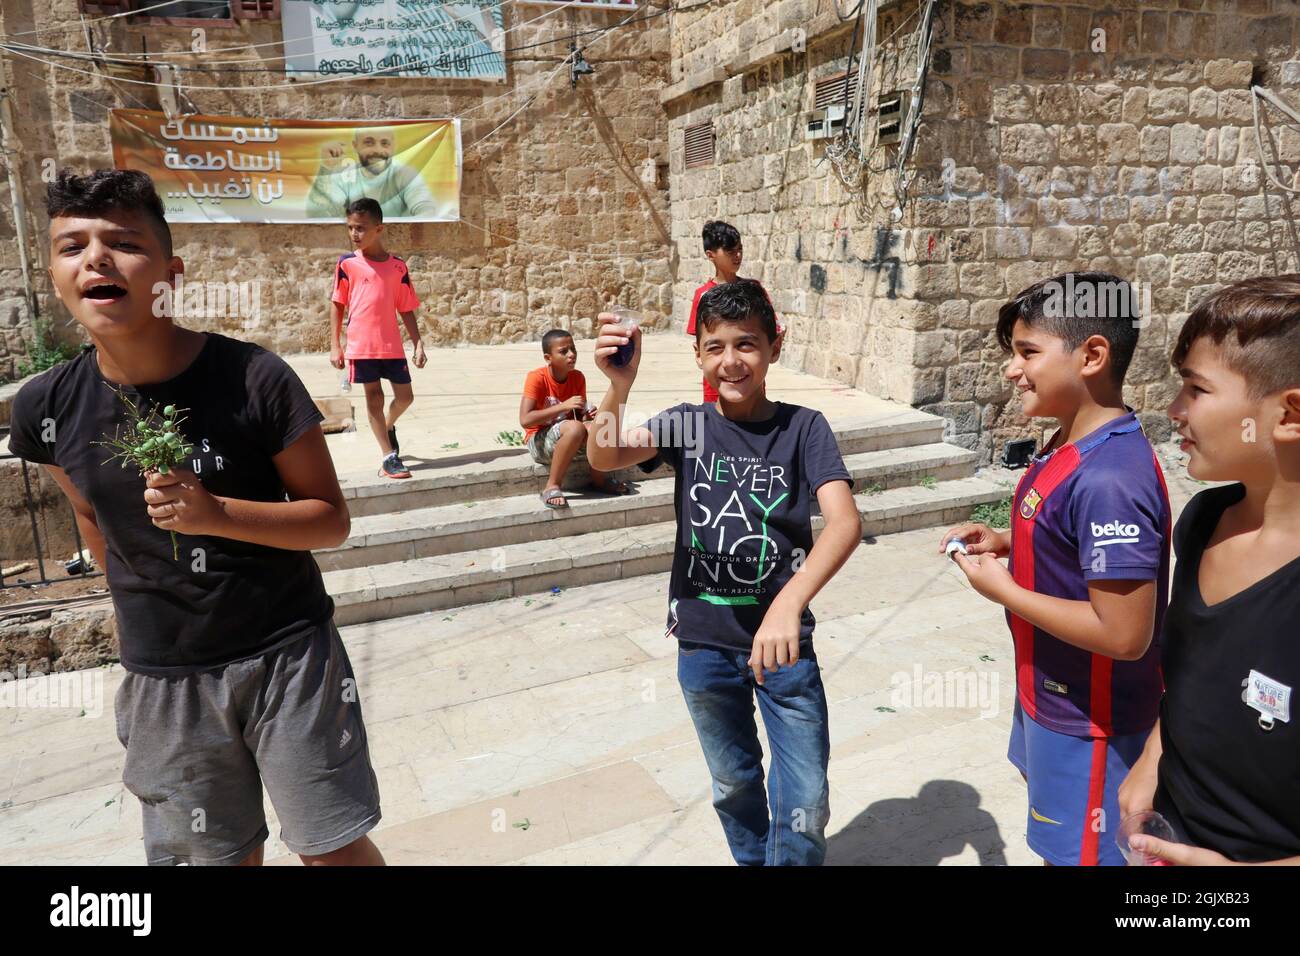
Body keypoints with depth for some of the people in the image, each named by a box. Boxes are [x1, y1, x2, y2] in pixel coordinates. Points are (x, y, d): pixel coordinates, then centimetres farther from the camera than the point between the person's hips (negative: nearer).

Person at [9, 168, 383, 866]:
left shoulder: (254, 379, -17)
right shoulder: (46, 409, -7)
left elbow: (331, 520, -10)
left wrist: (216, 514, -26)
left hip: (289, 656, -3)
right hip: (159, 678, 3)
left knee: (335, 848, 8)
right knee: (222, 854, 17)